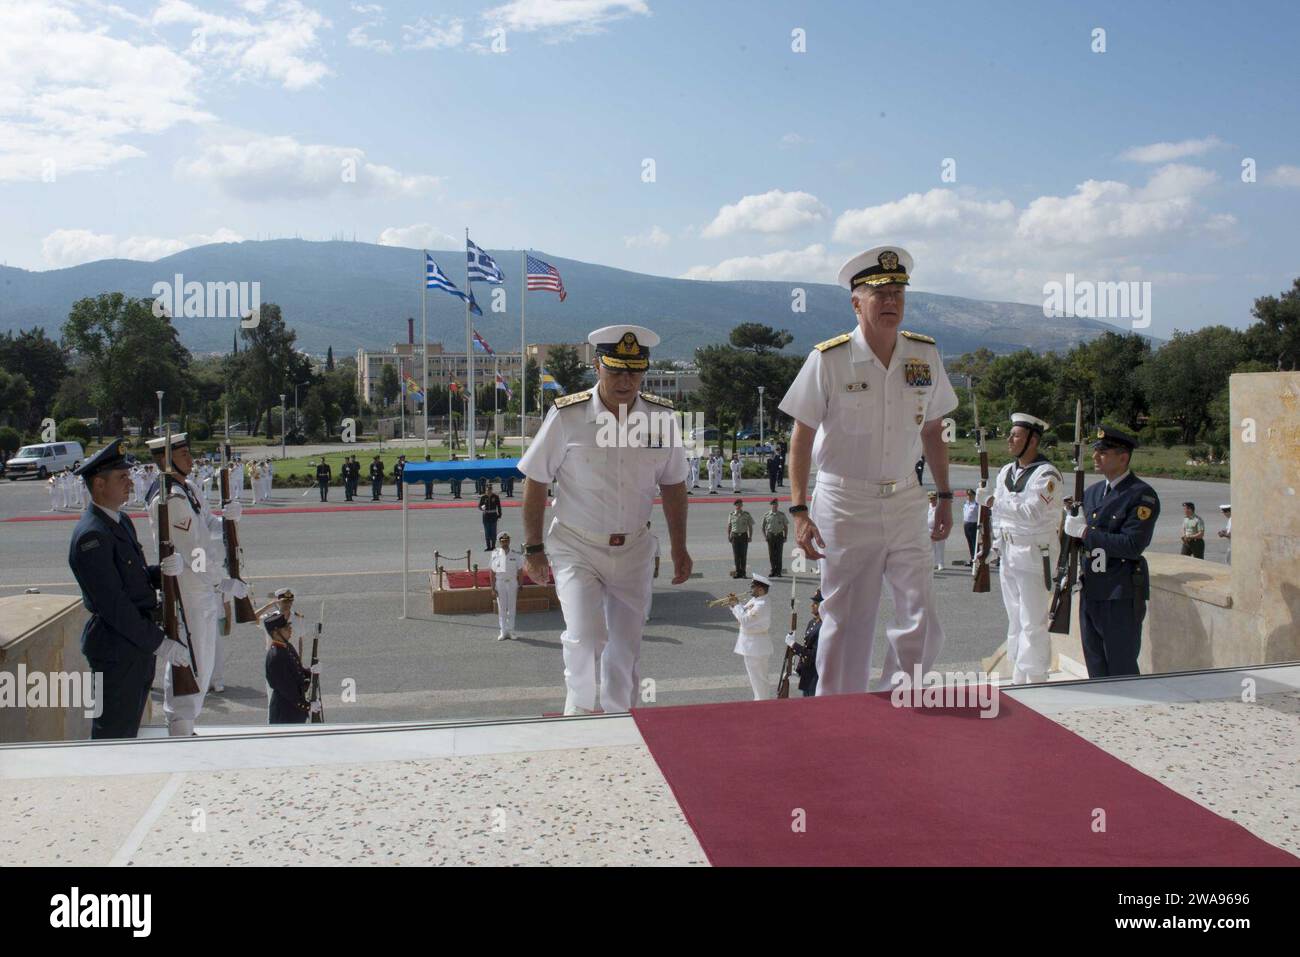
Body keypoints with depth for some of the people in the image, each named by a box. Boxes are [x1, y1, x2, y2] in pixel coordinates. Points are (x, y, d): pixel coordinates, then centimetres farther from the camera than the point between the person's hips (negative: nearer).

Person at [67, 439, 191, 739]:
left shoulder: (121, 521, 12)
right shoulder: (91, 536, -20)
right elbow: (113, 604, -23)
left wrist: (162, 570, -6)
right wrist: (159, 643, -21)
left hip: (138, 644, 10)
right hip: (117, 650, -10)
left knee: (128, 731, 19)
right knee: (112, 736, 0)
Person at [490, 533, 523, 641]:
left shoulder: (515, 555, 1)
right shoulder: (495, 555, 0)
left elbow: (520, 573, 4)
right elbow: (493, 573, 1)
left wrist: (520, 587, 1)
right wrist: (493, 588, -2)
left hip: (512, 583, 0)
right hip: (500, 583, 0)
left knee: (511, 608, 6)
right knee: (501, 608, 3)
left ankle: (510, 630, 14)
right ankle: (503, 632, 9)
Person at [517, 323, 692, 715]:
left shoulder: (661, 416, -3)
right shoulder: (566, 415, -13)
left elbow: (673, 484, 9)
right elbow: (536, 482, -5)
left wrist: (679, 547, 10)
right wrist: (533, 548, -4)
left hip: (633, 549, 3)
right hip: (577, 547, -3)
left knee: (626, 648, 10)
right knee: (585, 636, -18)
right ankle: (578, 711, 9)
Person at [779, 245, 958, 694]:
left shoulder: (925, 355, 3)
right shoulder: (828, 359, -9)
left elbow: (932, 430, 14)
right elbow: (801, 437, -6)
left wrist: (945, 496, 13)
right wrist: (799, 511, -11)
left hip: (904, 501, 4)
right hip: (844, 503, -3)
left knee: (922, 620, -1)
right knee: (845, 623, 5)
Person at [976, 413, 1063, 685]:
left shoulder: (1047, 474, -13)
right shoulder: (1006, 471, 12)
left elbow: (1031, 512, -24)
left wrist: (991, 501, -22)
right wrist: (999, 541, 15)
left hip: (1035, 554, -8)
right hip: (1009, 552, 8)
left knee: (1033, 623, -6)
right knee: (1015, 619, 14)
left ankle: (1033, 680, 0)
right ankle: (1018, 678, 23)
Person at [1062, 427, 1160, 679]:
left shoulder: (1143, 495, -10)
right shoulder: (1092, 492, 13)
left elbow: (1133, 545, -20)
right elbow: (1072, 535, 21)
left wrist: (1086, 532, -17)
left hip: (1122, 594, -7)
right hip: (1091, 591, 8)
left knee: (1122, 669, -2)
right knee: (1096, 666, 14)